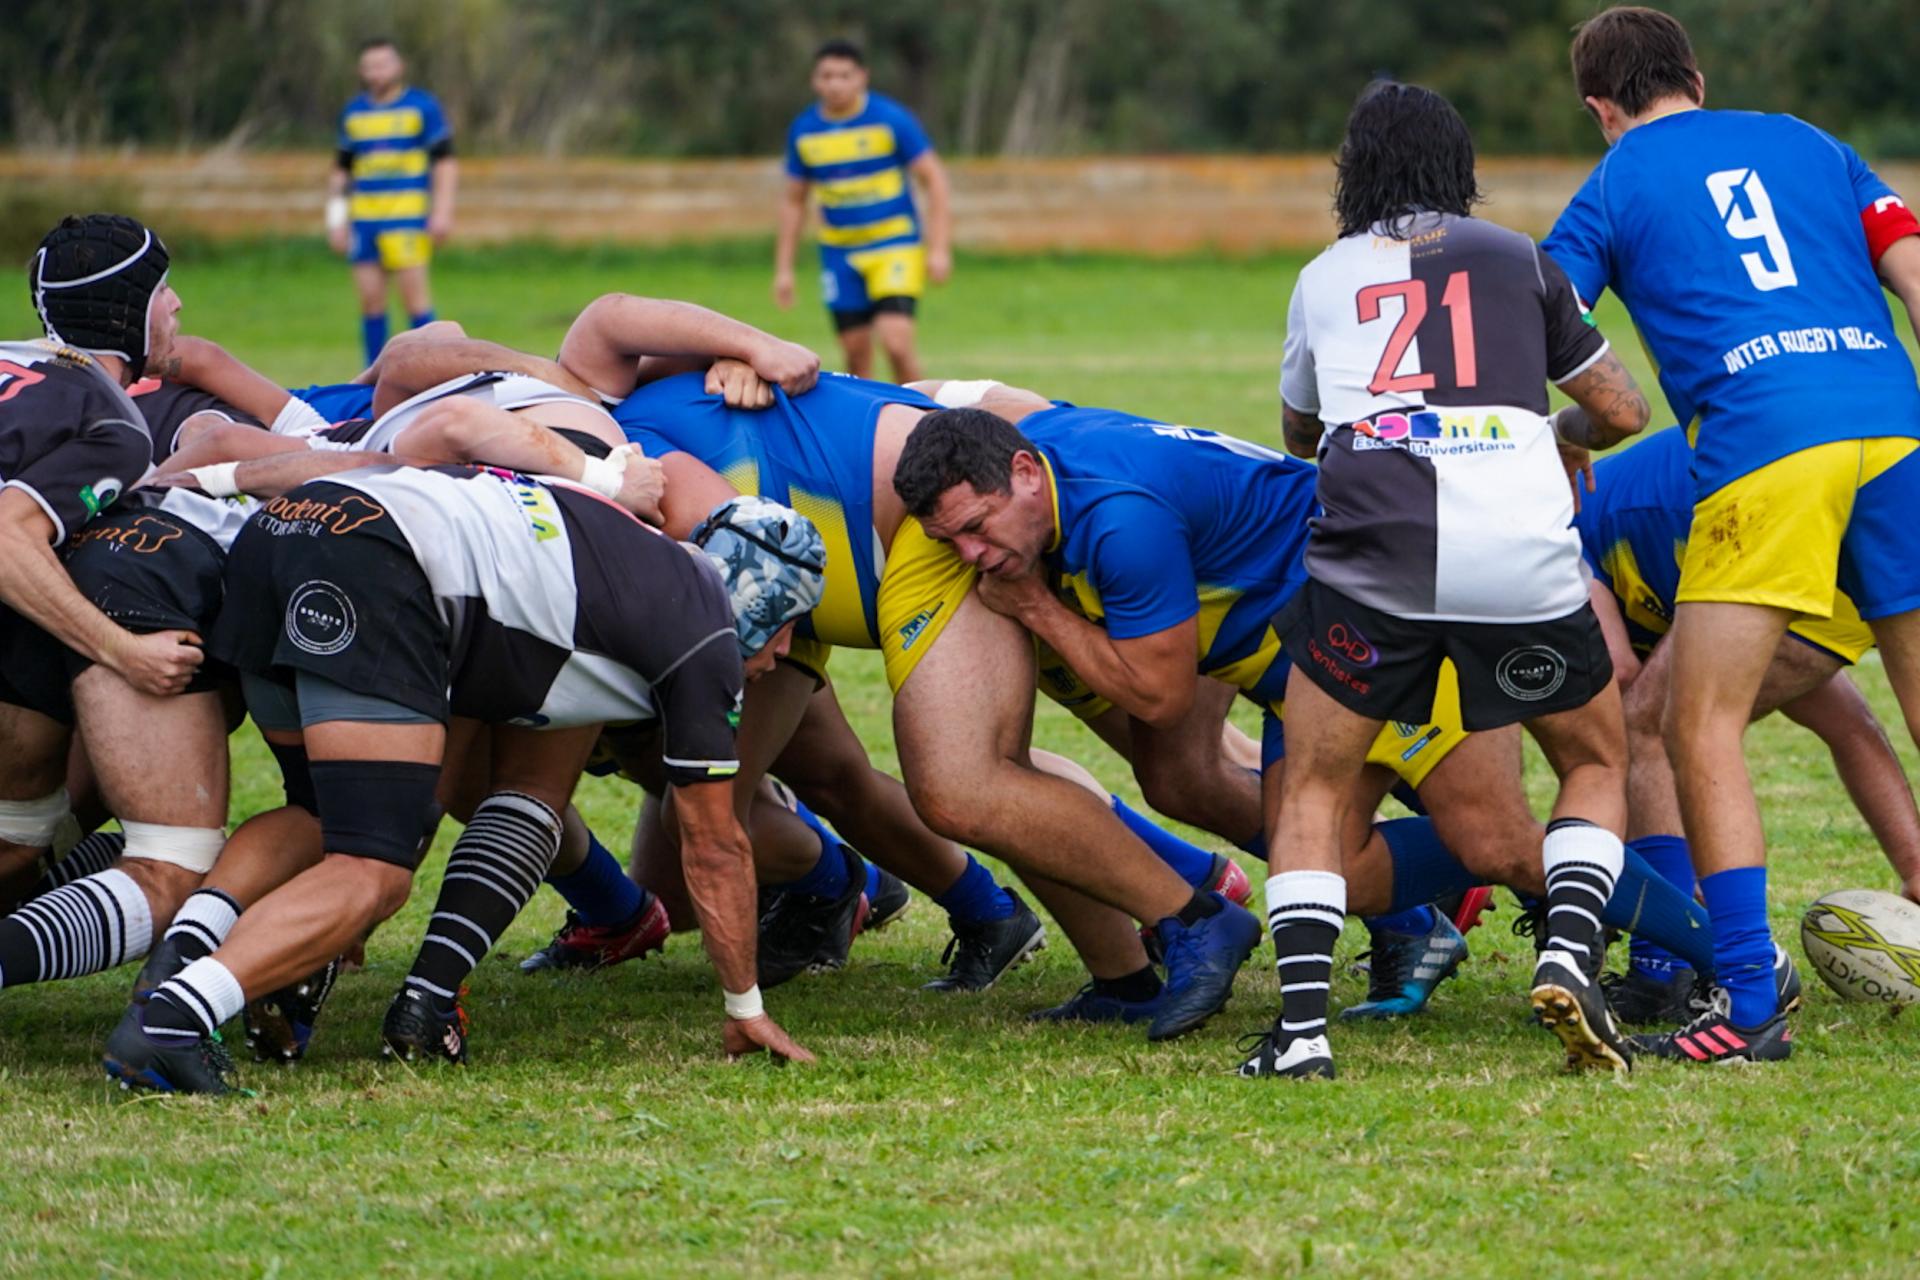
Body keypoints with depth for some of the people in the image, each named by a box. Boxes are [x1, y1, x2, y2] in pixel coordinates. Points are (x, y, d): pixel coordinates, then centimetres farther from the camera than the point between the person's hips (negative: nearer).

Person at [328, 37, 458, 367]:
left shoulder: (422, 106, 2)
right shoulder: (354, 112, 15)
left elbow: (445, 163, 0)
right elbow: (340, 170, 21)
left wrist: (442, 212, -9)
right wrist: (336, 219, 14)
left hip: (408, 214, -4)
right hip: (364, 215, 4)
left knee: (413, 291, -11)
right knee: (370, 298, 1)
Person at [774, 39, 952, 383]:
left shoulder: (891, 119, -9)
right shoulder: (803, 131, 2)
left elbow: (933, 178, -5)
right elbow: (793, 200, 14)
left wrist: (938, 248, -10)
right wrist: (784, 268, 12)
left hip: (896, 245, -4)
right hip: (839, 254, 4)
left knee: (895, 341, -18)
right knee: (856, 352, 3)